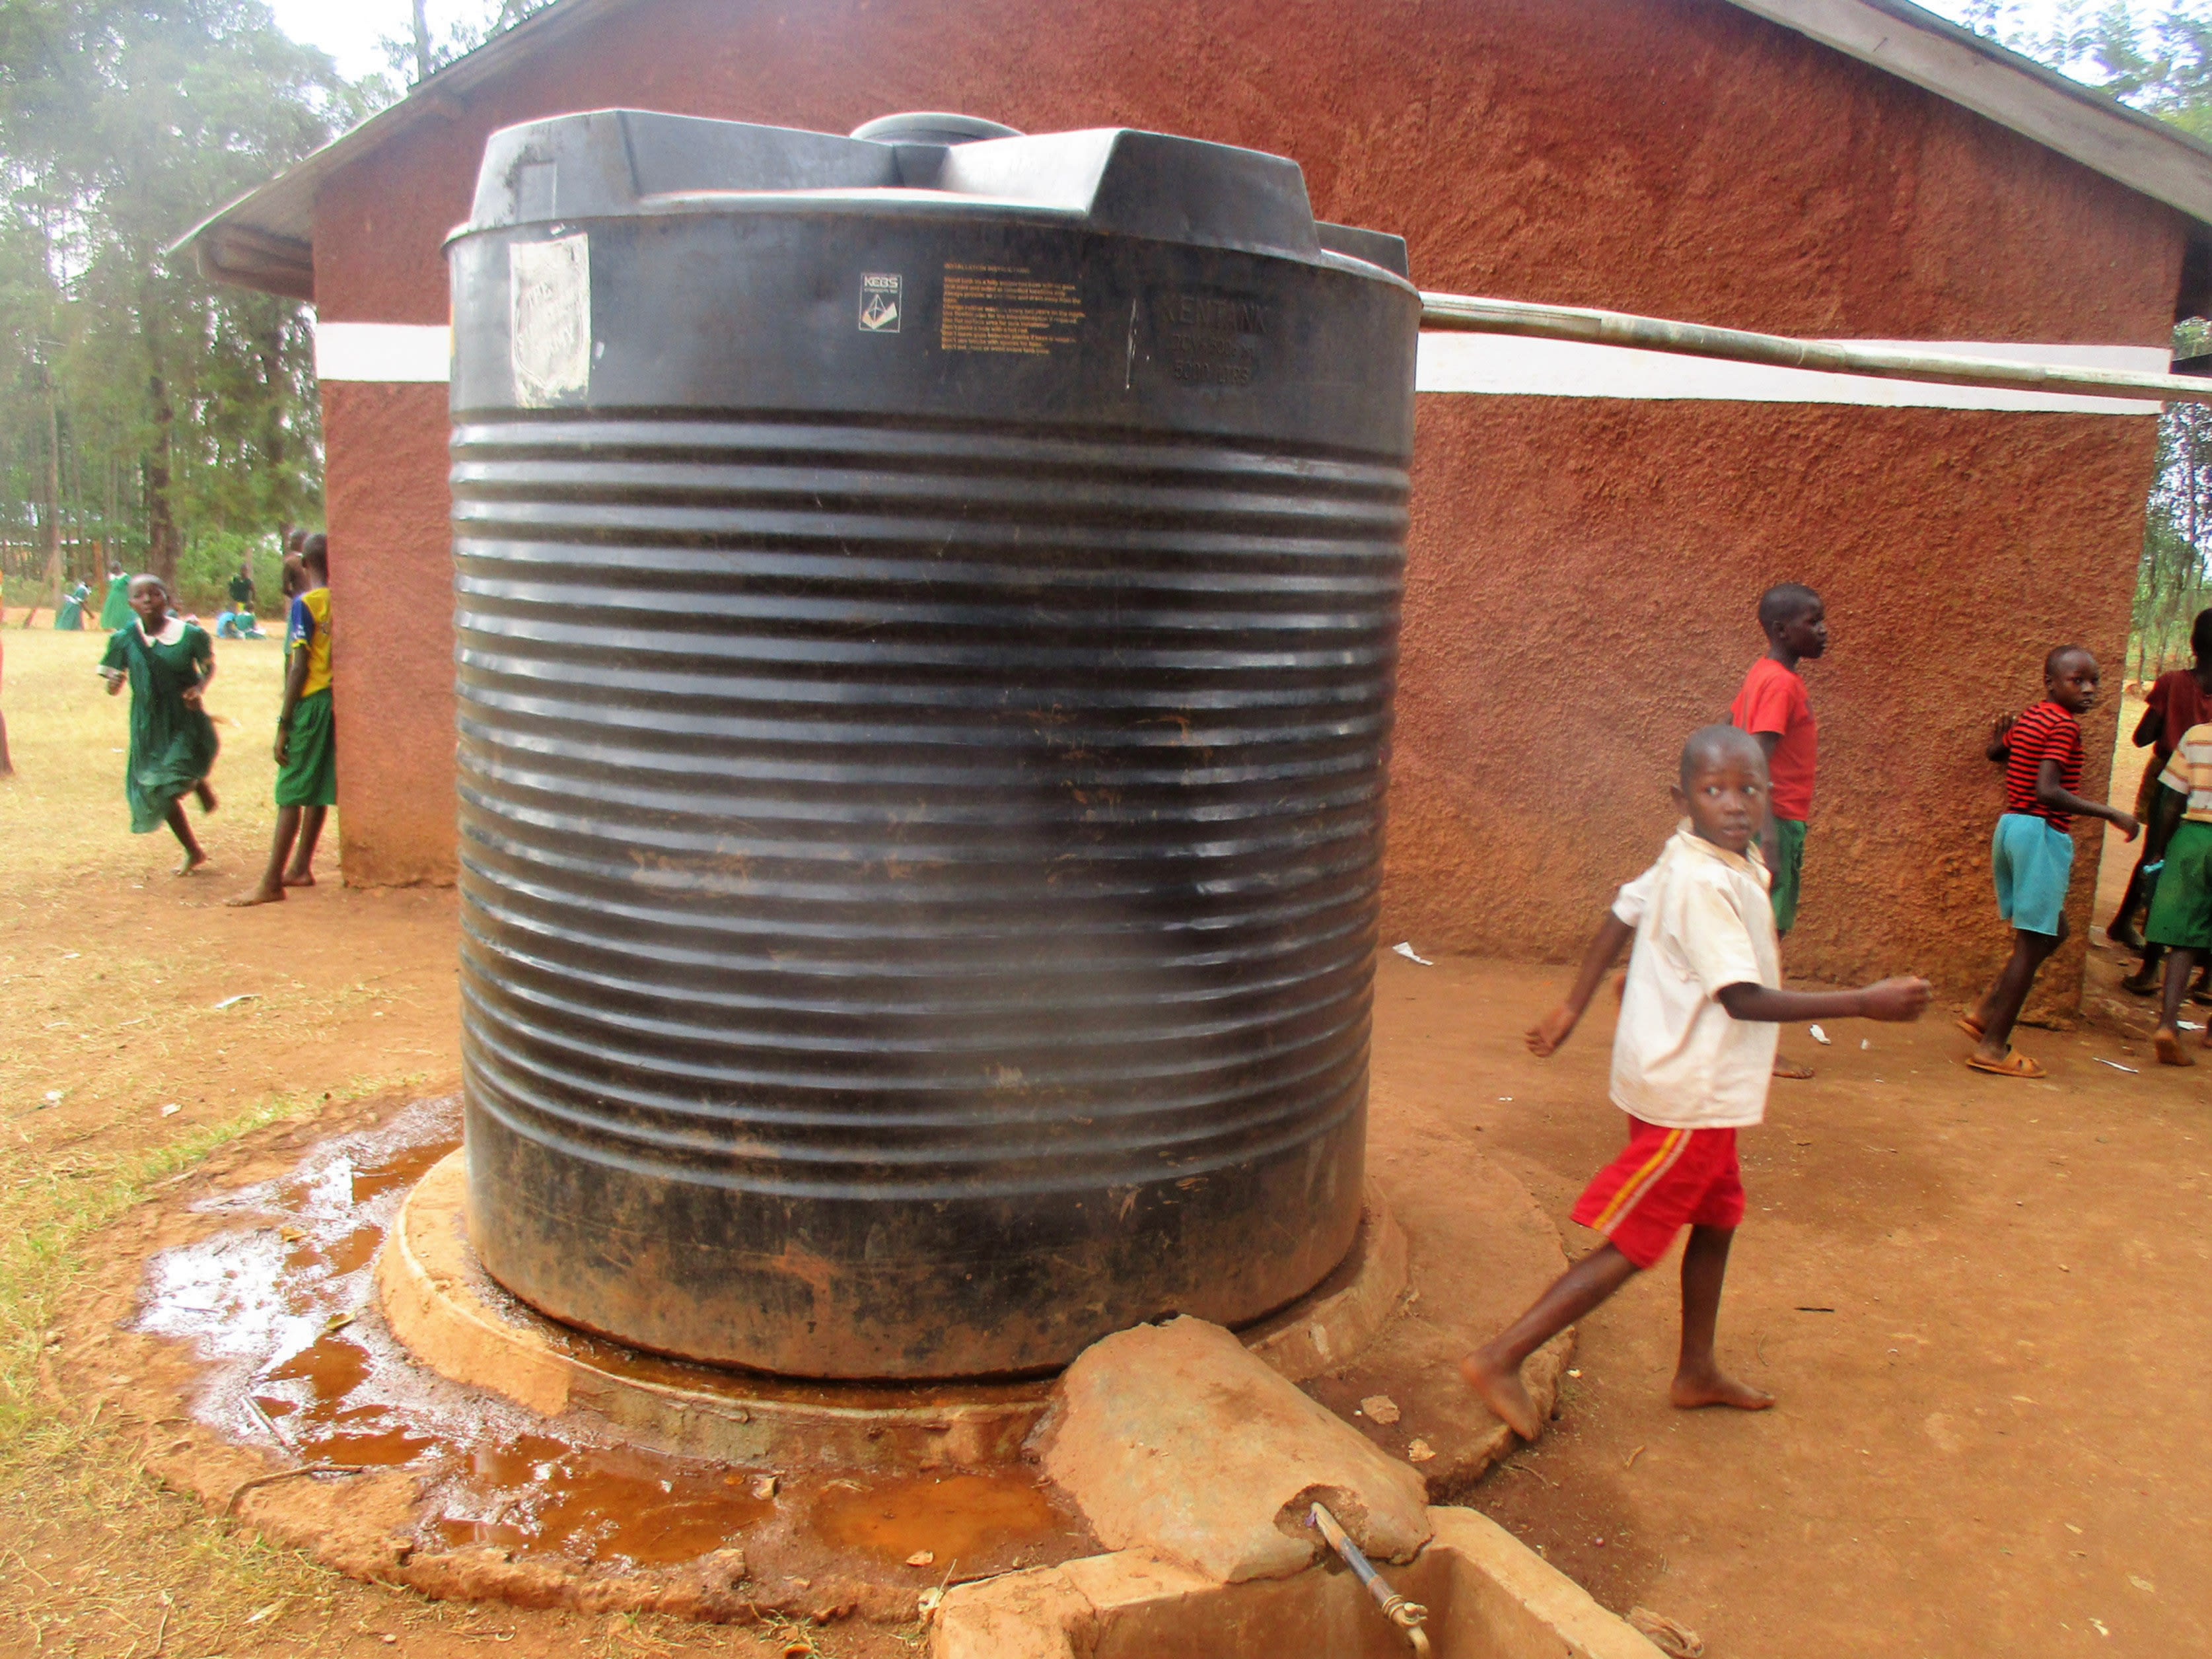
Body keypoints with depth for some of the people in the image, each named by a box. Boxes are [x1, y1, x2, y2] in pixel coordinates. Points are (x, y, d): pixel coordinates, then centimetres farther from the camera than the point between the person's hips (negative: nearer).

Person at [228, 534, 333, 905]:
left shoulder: (304, 605, -12)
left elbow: (299, 668, -16)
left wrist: (283, 724, -12)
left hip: (310, 704, -7)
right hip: (336, 701, 7)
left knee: (291, 793, -5)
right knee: (317, 790, 15)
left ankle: (272, 883, -3)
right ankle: (301, 867, 24)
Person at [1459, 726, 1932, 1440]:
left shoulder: (1688, 860, 2)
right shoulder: (1704, 884, -26)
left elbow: (1621, 917, 12)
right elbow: (1744, 999, -29)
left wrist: (1572, 1008, 18)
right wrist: (1866, 1003, -27)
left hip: (1697, 1090, 10)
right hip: (1687, 1095, -10)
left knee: (1717, 1218, 24)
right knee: (1629, 1248, -1)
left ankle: (1698, 1371, 41)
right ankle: (1500, 1360, 4)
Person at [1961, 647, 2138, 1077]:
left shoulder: (2030, 716, 12)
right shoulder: (2064, 724, -14)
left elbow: (1996, 751, 31)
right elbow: (2048, 791, -24)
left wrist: (2002, 736, 51)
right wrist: (2111, 814, -22)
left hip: (2011, 827, 9)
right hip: (2042, 835, -9)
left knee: (2053, 932, 20)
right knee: (2034, 943, -3)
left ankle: (1984, 1012, 16)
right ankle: (1992, 1047, -1)